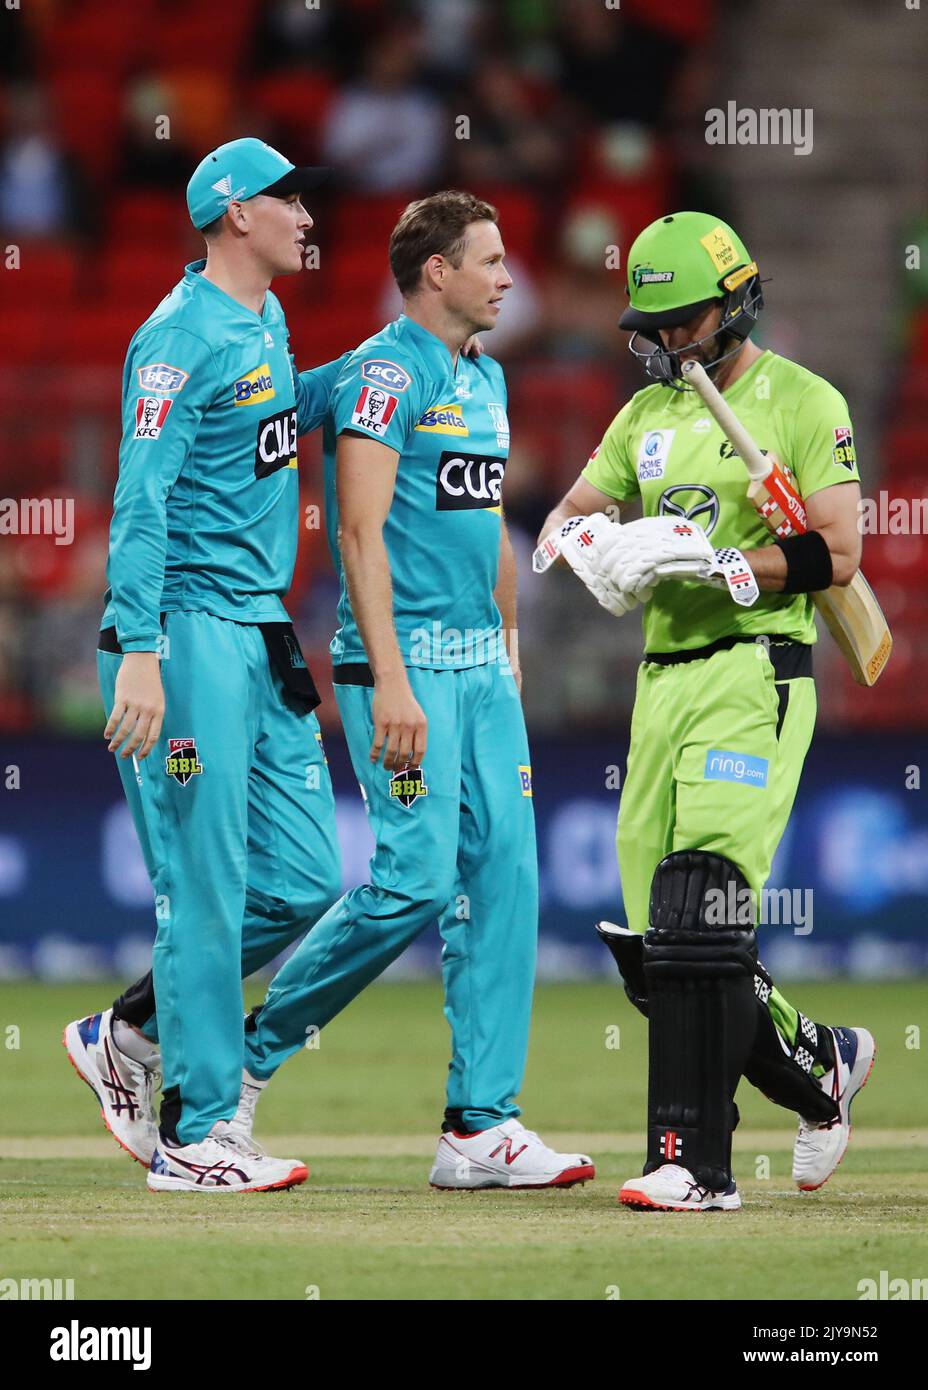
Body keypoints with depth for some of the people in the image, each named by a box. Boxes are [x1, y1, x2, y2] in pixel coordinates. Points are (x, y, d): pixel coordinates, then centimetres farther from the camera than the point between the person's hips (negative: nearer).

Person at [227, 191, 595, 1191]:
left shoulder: (485, 379, 18)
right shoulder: (386, 373, -10)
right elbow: (361, 533, -17)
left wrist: (509, 655, 20)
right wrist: (389, 683, -23)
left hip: (481, 667, 9)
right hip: (406, 659, -9)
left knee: (504, 877, 1)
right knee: (415, 879, -13)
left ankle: (481, 1126, 2)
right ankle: (251, 1054, 4)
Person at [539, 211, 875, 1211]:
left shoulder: (804, 404, -2)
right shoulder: (649, 413, 19)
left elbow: (837, 556, -9)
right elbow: (566, 518, 20)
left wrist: (711, 563, -18)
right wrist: (596, 543, -3)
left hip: (754, 676, -7)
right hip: (664, 679, 7)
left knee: (699, 918, -20)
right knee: (652, 950, 5)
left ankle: (695, 1163, -20)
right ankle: (819, 1066, 29)